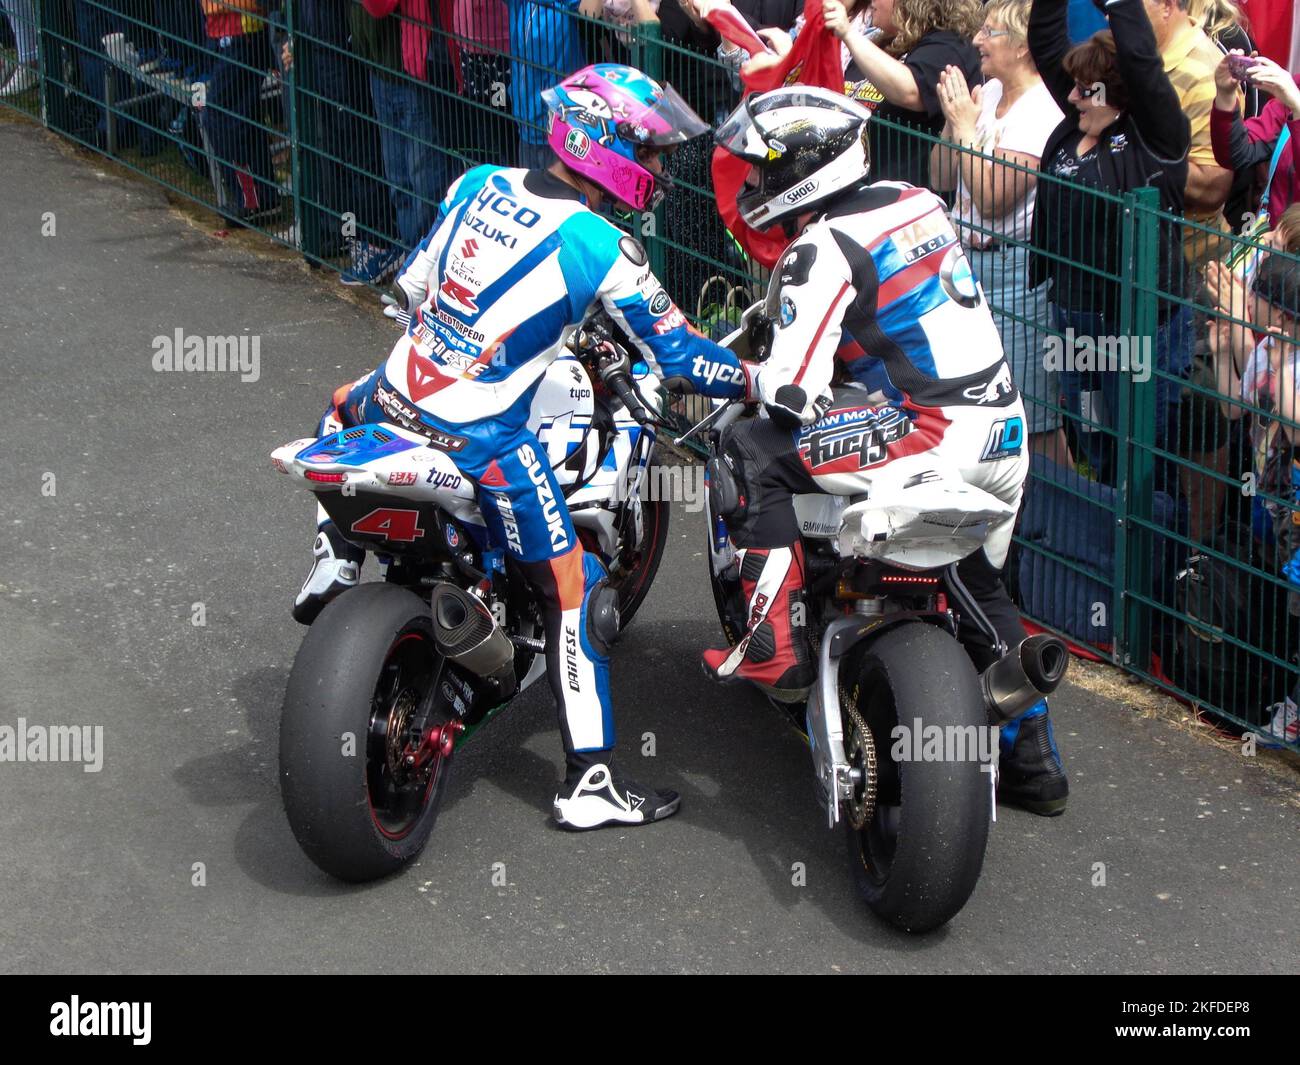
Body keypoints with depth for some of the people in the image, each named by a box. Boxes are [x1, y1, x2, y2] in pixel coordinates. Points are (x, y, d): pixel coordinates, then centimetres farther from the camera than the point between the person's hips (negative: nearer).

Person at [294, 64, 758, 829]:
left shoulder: (478, 184, 5)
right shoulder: (602, 250, -12)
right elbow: (676, 356, -6)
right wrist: (754, 380, 12)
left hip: (398, 403, 6)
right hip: (485, 446, -6)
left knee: (348, 407, 41)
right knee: (574, 594, 5)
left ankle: (336, 560, 27)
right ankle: (592, 781, 6)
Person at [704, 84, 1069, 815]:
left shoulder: (823, 249, -12)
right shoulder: (917, 202, 12)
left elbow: (791, 390, -18)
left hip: (936, 439, -9)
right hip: (1007, 431, 9)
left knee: (754, 452, -4)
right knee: (980, 593, 28)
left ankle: (778, 646, -7)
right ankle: (1034, 762, 35)